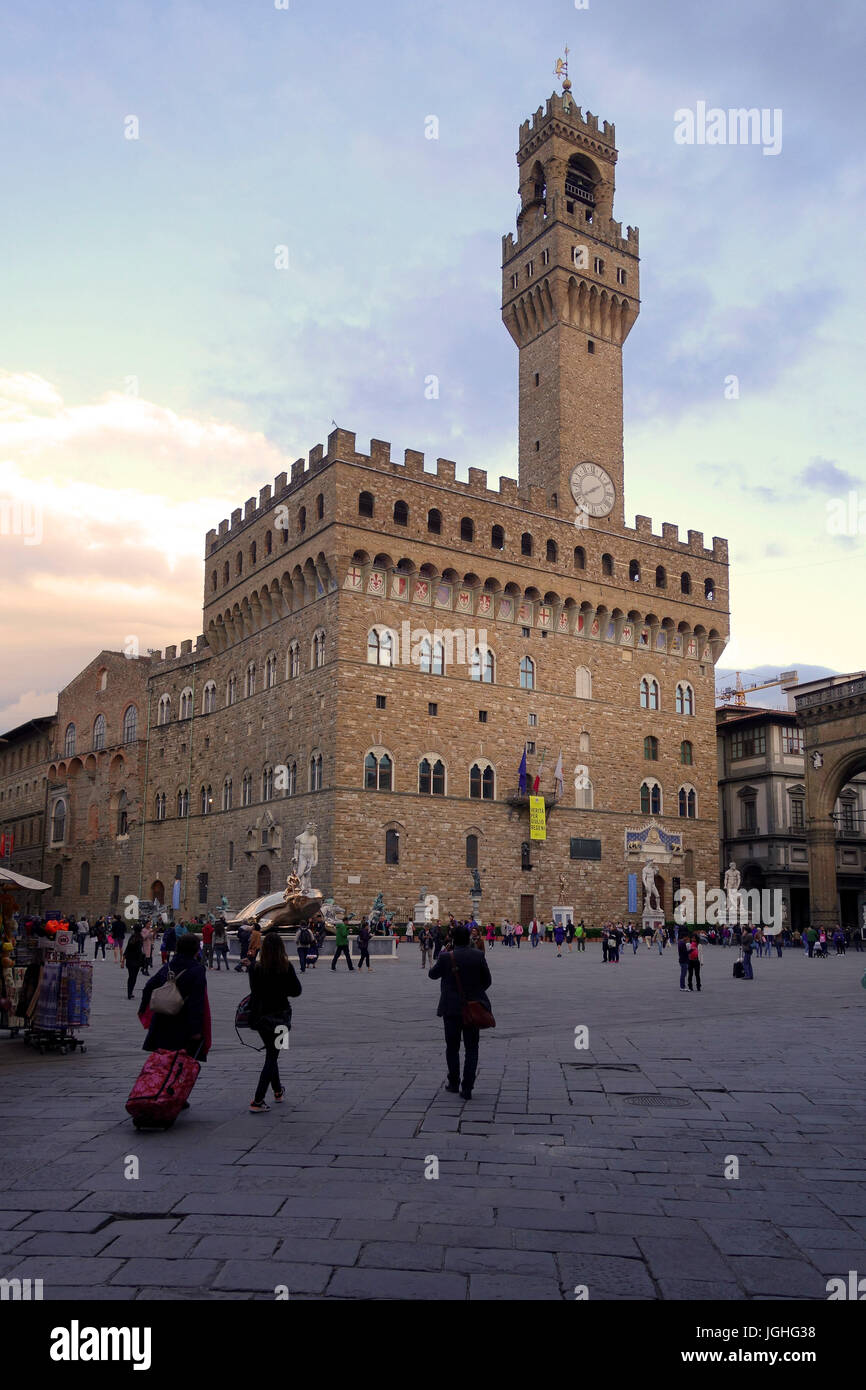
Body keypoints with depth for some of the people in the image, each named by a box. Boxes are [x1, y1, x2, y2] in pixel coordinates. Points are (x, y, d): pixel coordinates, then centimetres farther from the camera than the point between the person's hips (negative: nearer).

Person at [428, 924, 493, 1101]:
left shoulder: (446, 957, -13)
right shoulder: (479, 956, -6)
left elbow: (433, 974, 3)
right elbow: (487, 981, 2)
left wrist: (433, 966, 23)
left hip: (452, 1009, -1)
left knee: (452, 1047, 15)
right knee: (471, 1048, 8)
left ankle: (454, 1082, 26)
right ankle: (467, 1088, 3)